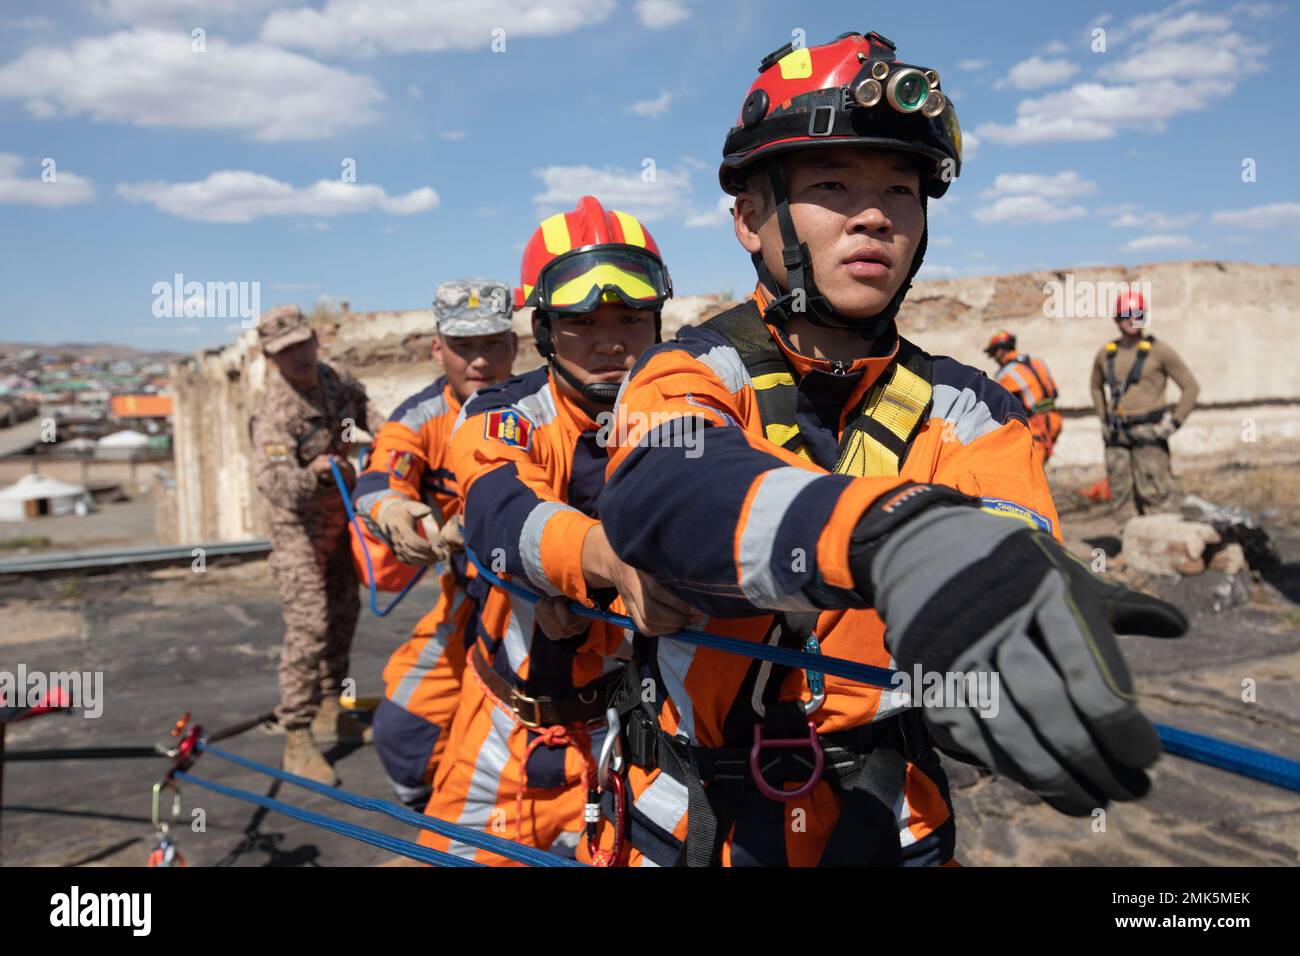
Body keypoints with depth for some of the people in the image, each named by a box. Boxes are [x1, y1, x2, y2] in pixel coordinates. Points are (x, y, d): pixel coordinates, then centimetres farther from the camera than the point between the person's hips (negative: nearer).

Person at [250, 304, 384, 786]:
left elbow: (364, 407, 18)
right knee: (308, 626, -14)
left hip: (340, 516, 8)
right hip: (300, 525, -8)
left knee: (343, 614, 16)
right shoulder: (276, 412, -28)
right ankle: (297, 741, -6)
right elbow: (273, 480, -39)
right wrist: (314, 472, -51)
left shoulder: (336, 380, -4)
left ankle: (329, 709, 32)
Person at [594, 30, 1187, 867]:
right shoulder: (690, 376, -13)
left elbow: (1011, 569, -22)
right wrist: (891, 537, -53)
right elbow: (665, 493, -35)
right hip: (698, 828, -1)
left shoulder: (966, 415, -6)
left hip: (889, 829, 2)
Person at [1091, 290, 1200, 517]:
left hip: (1148, 432, -5)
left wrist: (1174, 422, -6)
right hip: (1116, 437, 5)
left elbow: (1191, 387, 0)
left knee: (1155, 496, -9)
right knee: (1122, 501, 7)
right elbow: (1096, 387, 30)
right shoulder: (1106, 353, 12)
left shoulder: (1158, 350, -2)